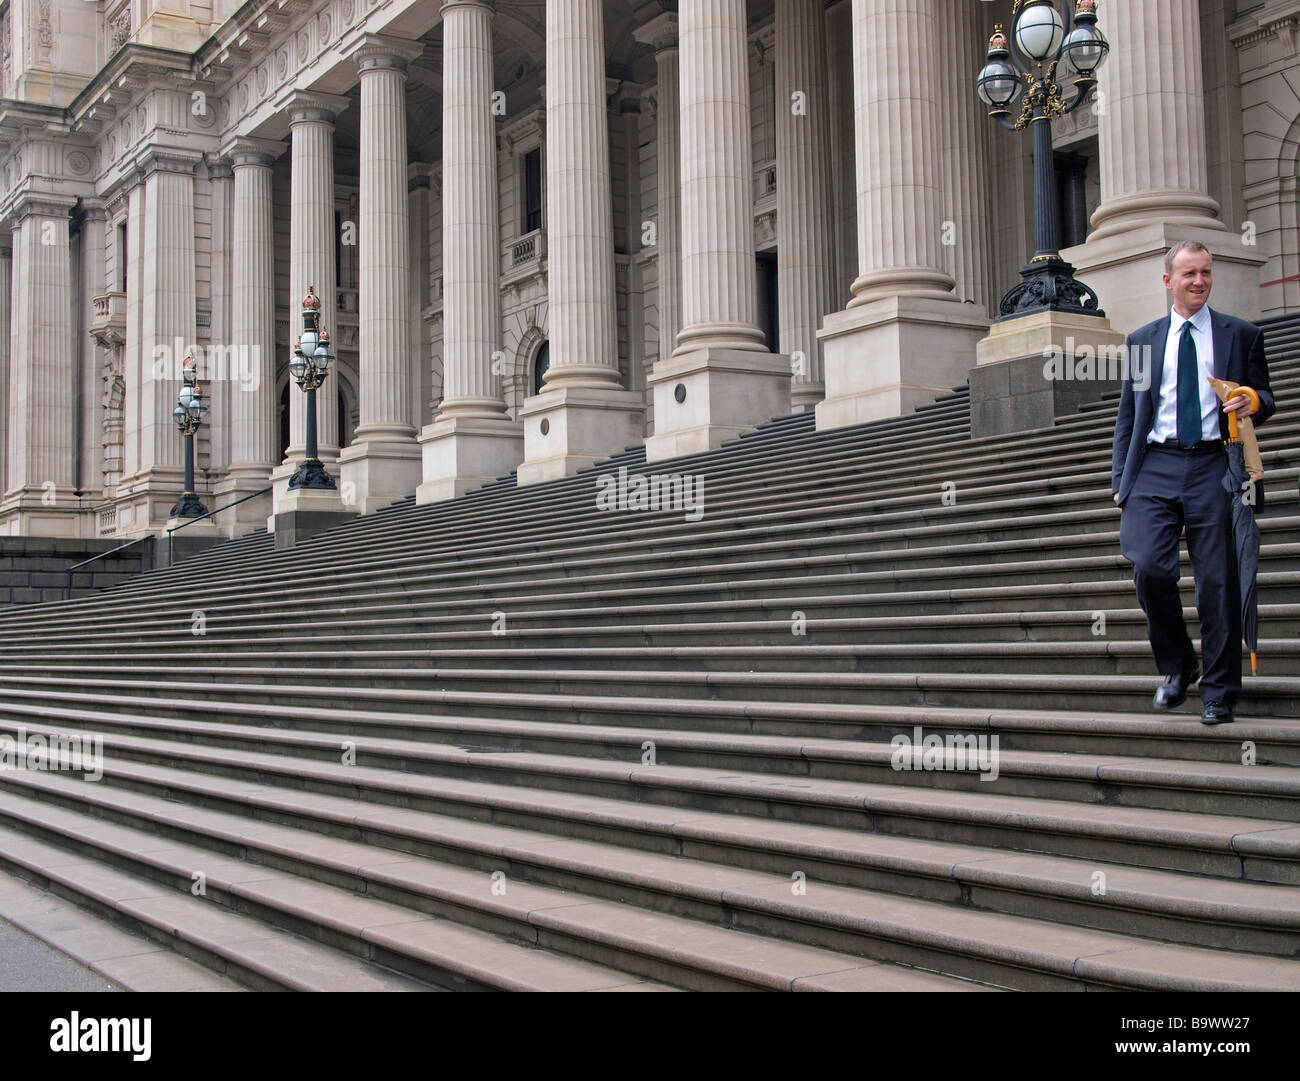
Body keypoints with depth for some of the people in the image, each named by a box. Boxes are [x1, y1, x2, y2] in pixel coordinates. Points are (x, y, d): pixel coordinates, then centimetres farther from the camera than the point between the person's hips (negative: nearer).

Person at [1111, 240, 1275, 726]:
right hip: (1155, 465, 1)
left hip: (1213, 466, -1)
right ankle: (1175, 667, 10)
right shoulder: (1142, 340, 16)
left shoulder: (1242, 335, 12)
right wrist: (1121, 479, 9)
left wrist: (1254, 402, -9)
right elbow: (1127, 416, 17)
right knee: (1149, 568, -14)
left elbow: (1264, 398, 16)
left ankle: (1218, 693, 8)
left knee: (1217, 581, -3)